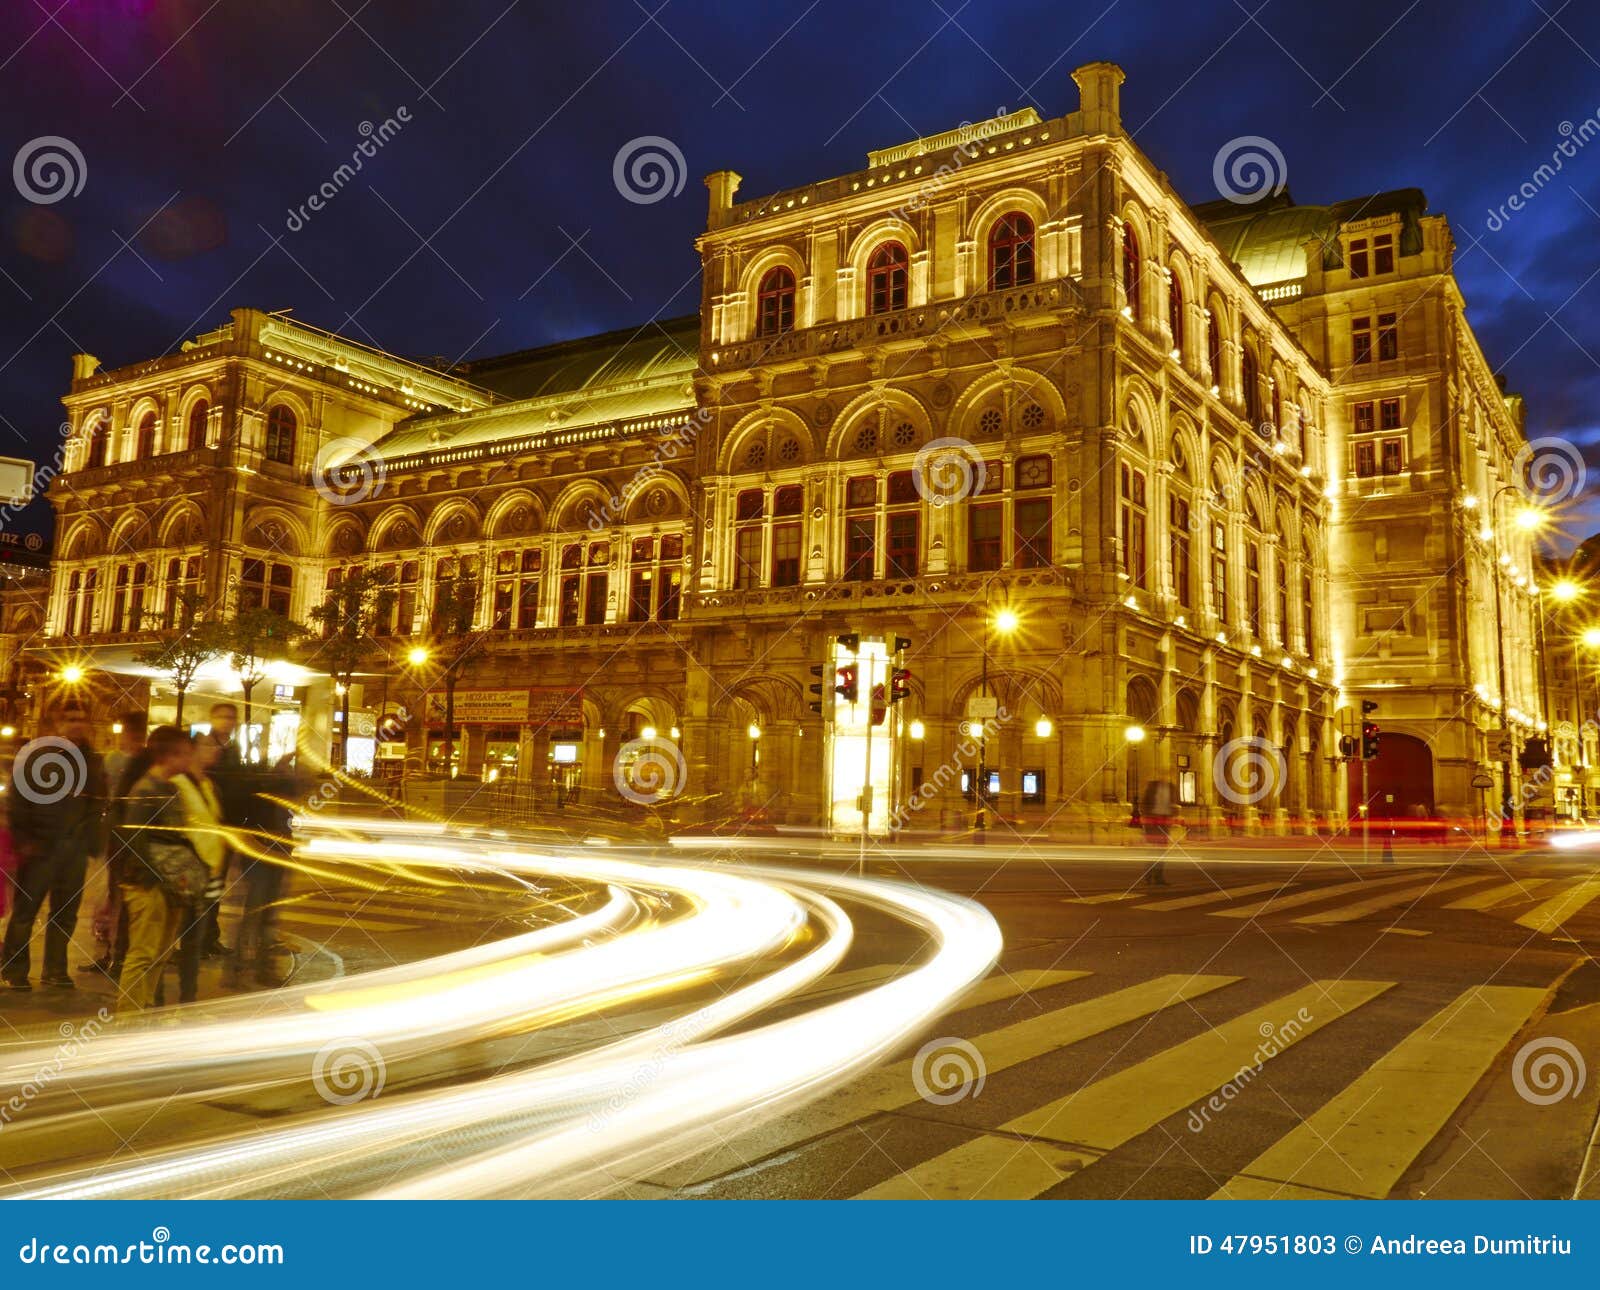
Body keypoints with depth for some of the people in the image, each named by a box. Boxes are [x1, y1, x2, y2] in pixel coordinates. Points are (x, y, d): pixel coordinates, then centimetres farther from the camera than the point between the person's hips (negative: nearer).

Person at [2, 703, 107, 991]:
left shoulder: (93, 761, 11)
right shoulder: (34, 754, -4)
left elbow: (99, 805, 14)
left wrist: (94, 841, 5)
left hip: (75, 848, 5)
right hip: (40, 846, -5)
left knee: (65, 913, 10)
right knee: (25, 908, 2)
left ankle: (55, 972, 20)